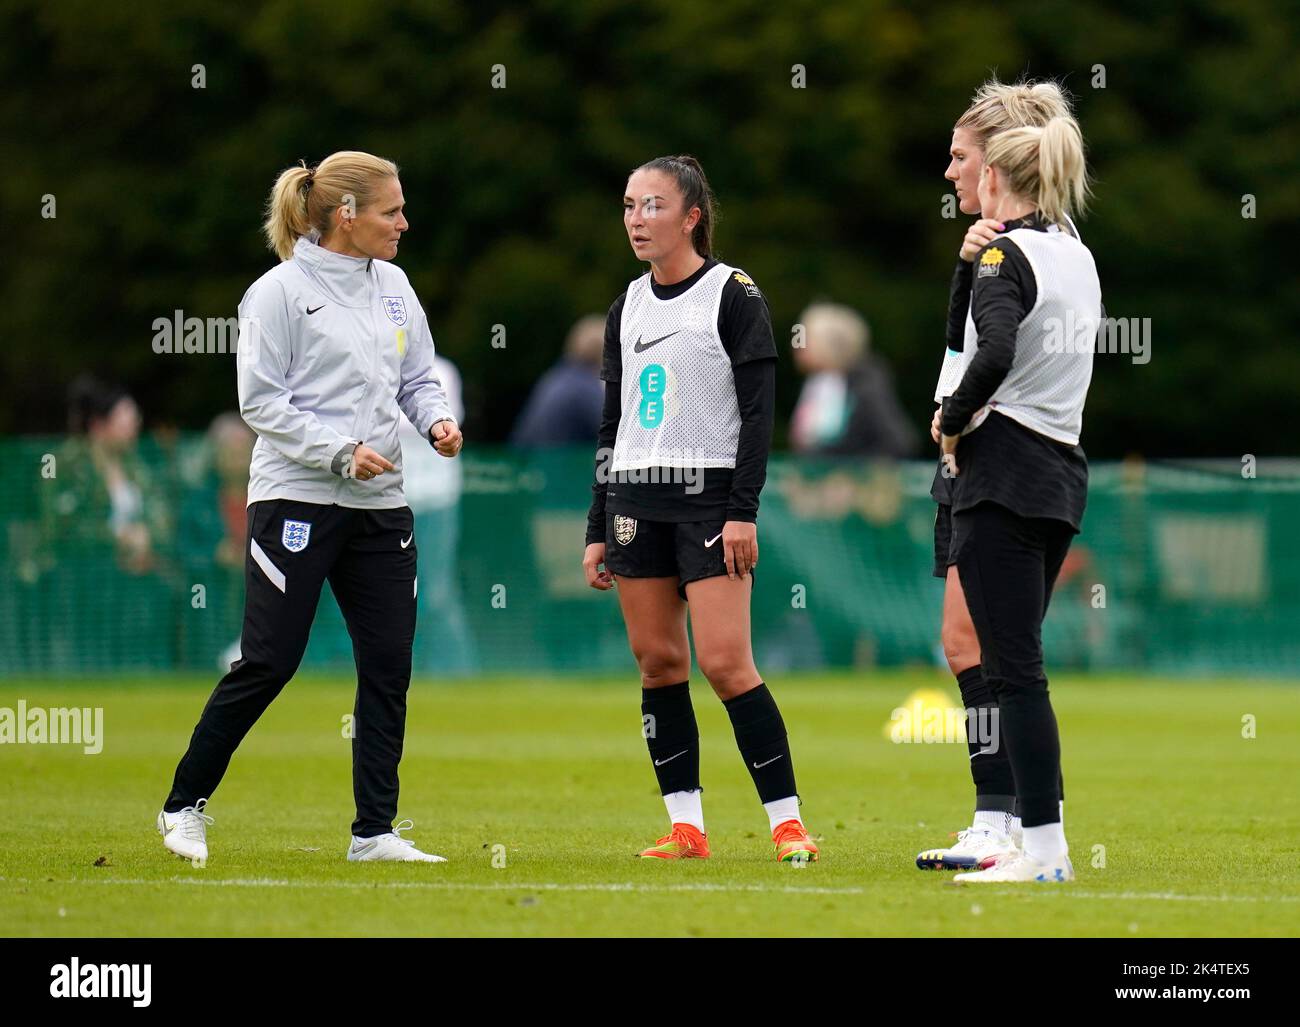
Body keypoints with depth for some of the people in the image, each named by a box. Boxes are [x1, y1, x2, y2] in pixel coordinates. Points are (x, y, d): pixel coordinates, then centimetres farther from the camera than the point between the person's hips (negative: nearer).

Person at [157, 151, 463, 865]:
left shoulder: (392, 286, 11)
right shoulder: (280, 292, -8)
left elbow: (417, 378, 19)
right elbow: (260, 402, -10)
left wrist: (438, 420, -2)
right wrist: (339, 452, -18)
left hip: (379, 503, 6)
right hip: (296, 498, -6)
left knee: (389, 665, 2)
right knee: (268, 663, -7)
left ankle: (375, 830, 8)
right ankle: (184, 806, 7)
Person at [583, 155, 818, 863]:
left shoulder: (733, 294, -4)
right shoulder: (626, 309, 14)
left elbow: (759, 411, -8)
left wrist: (743, 511, -15)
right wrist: (597, 530, 14)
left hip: (710, 495, -6)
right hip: (636, 501, 6)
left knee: (724, 662, -13)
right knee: (657, 661, 2)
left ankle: (787, 822, -8)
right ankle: (685, 826, 6)